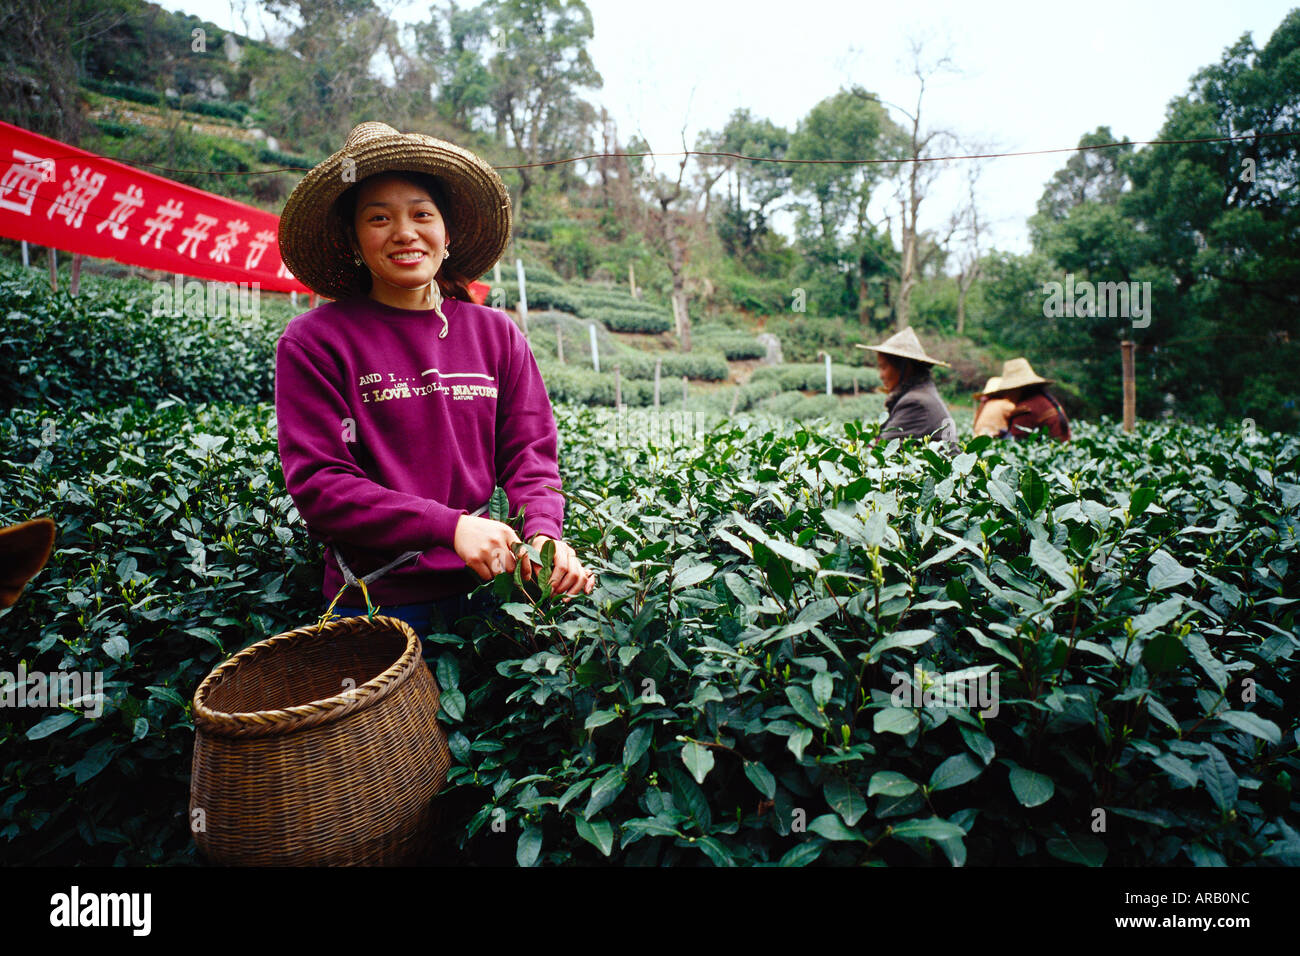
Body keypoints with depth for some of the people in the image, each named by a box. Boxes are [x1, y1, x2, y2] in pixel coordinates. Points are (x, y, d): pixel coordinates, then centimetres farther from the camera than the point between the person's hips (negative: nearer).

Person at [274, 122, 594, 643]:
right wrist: (450, 526, -21)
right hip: (375, 608, -3)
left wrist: (543, 533, -16)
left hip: (490, 594, 3)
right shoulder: (314, 342, -5)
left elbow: (529, 457, 5)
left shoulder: (496, 335, 6)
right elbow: (317, 484, -11)